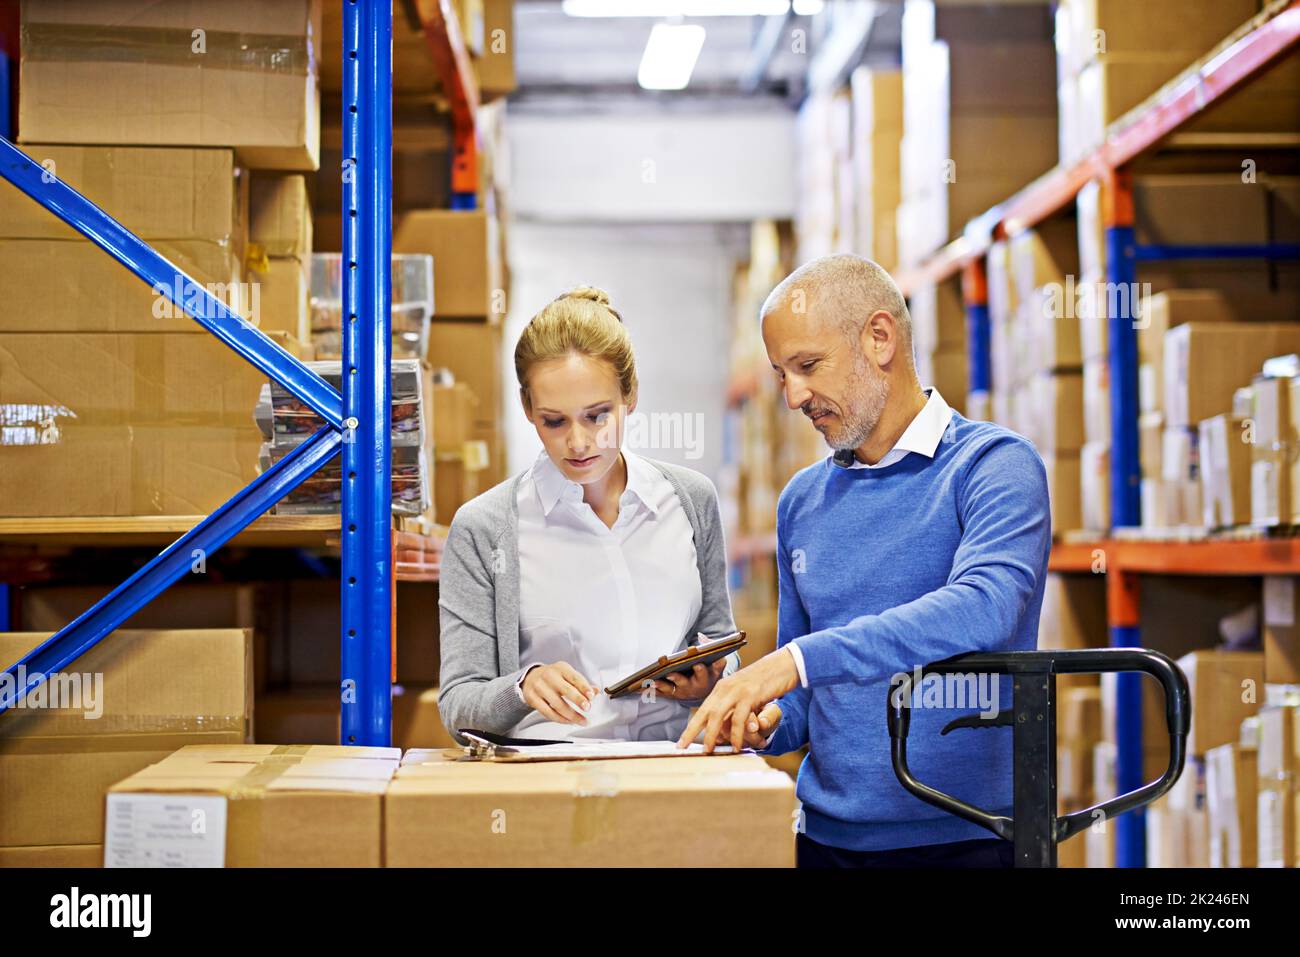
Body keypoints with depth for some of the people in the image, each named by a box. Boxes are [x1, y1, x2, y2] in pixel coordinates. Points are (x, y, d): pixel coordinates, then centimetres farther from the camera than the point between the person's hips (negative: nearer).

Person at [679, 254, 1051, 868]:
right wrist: (768, 722, -6)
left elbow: (984, 609, -27)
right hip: (828, 836, 5)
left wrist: (797, 659, -30)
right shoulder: (801, 501, 10)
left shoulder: (994, 466, -8)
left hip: (965, 838, -5)